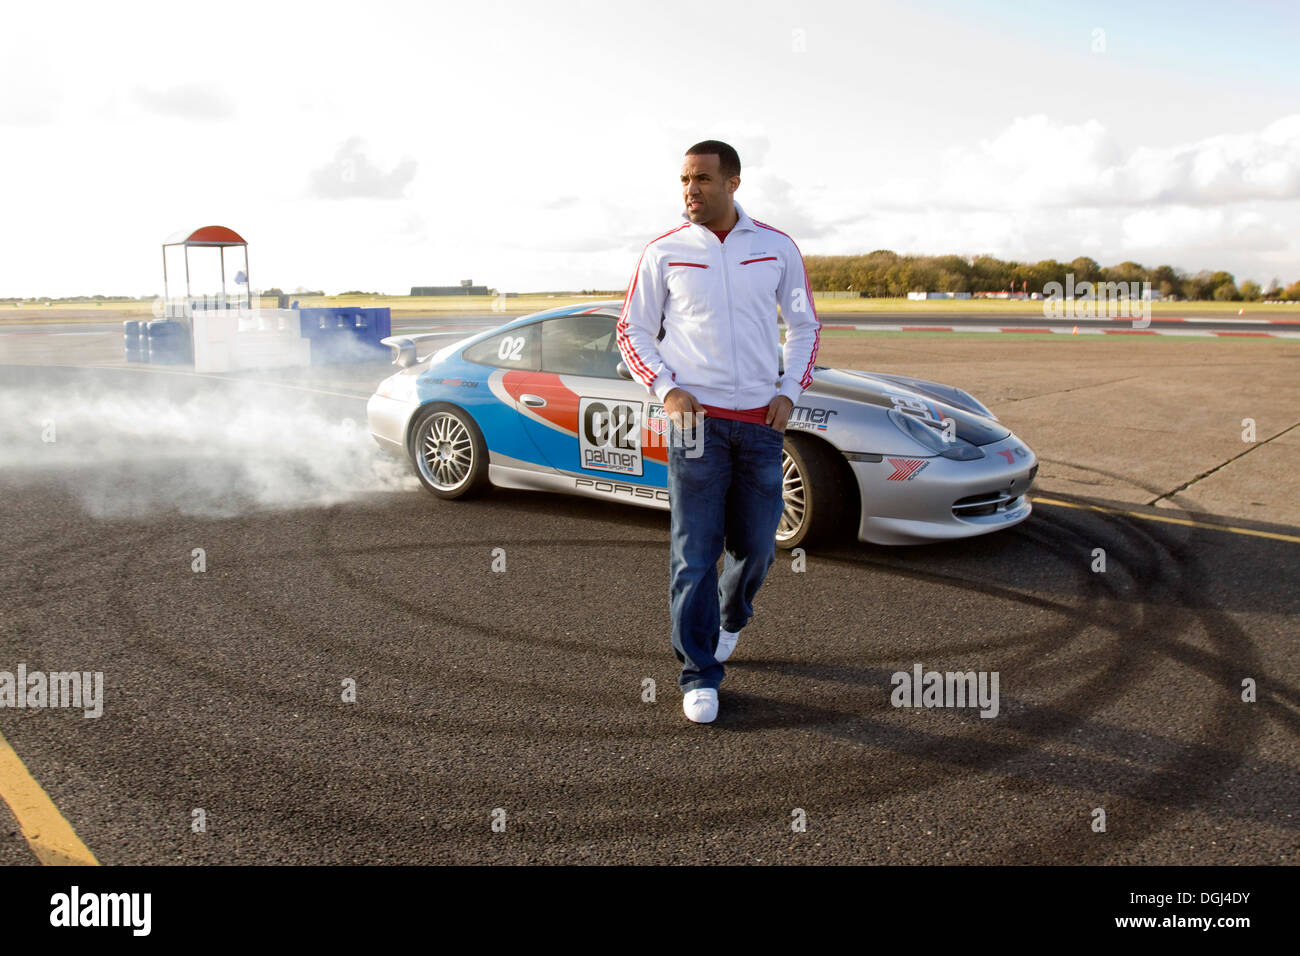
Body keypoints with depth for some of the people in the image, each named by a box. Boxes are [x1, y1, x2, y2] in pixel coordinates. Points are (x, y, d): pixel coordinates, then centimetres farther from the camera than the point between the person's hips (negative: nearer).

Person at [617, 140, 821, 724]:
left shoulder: (776, 248, 6)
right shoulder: (663, 253, 1)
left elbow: (804, 326, 14)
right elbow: (633, 332, 7)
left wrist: (789, 392, 1)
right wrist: (665, 389, -8)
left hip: (760, 419, 2)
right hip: (695, 418, -2)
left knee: (756, 546, 10)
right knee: (695, 553, -3)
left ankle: (730, 617, 42)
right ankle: (699, 675, 8)